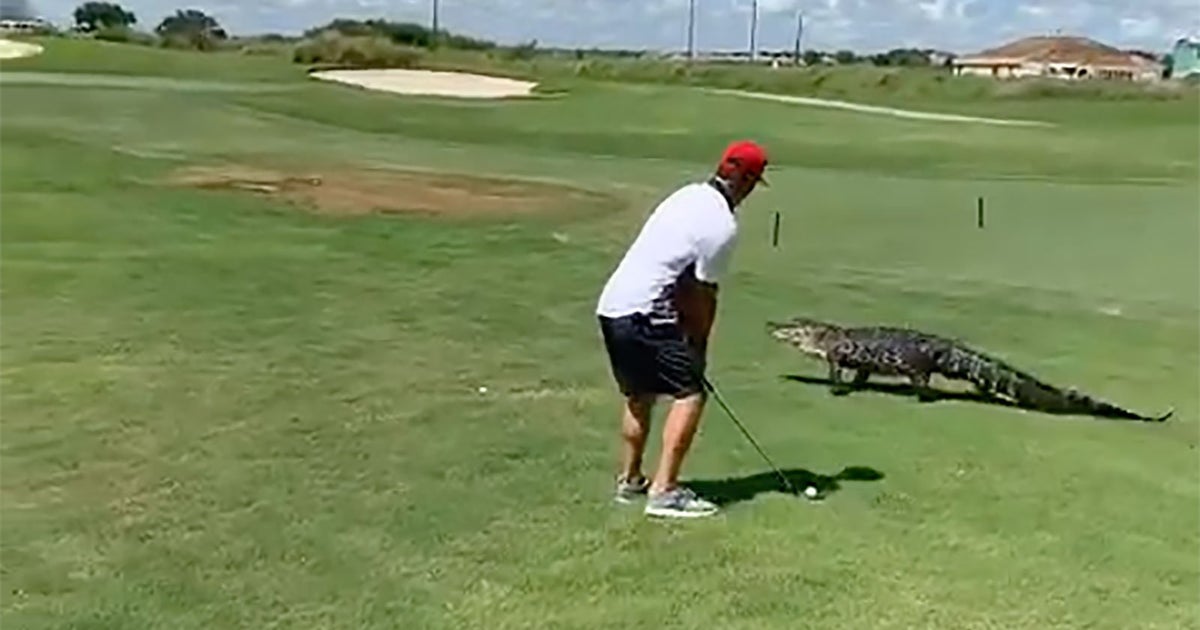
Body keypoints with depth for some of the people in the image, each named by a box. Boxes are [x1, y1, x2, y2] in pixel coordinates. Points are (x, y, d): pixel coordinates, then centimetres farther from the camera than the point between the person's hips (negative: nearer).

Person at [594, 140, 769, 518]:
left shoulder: (689, 194, 13)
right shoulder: (723, 226, -12)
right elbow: (702, 294, -7)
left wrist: (691, 338, 16)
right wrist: (699, 346, 8)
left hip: (611, 306, 9)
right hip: (644, 314, -9)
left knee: (639, 395, 22)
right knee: (690, 393, -4)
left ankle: (629, 480, 32)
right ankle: (663, 491, -7)